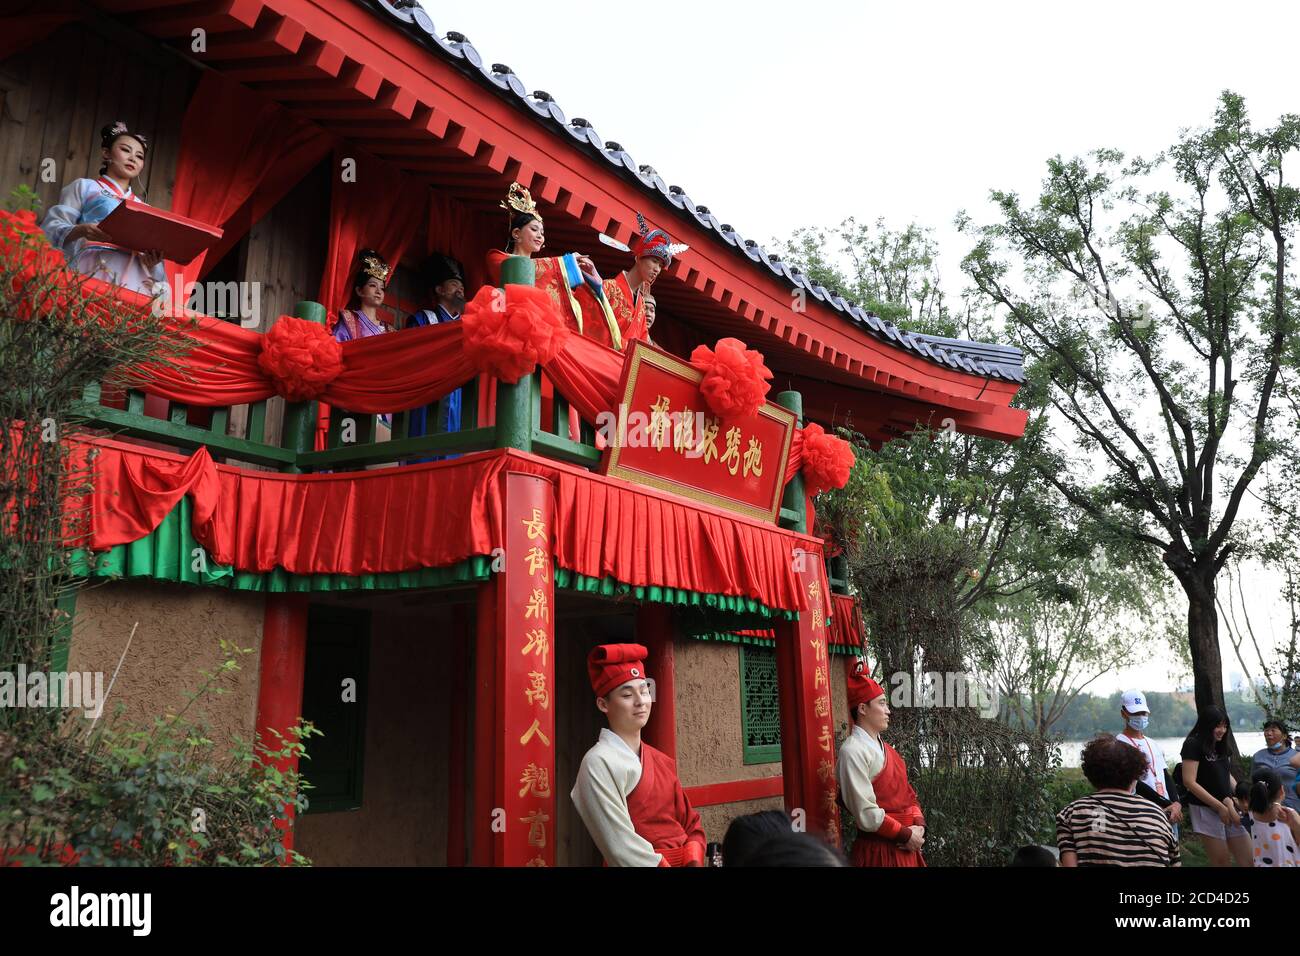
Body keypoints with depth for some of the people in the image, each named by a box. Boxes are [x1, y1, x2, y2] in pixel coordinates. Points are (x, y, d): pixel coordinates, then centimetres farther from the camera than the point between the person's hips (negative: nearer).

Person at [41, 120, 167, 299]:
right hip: (94, 268, -3)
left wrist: (152, 261, -2)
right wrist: (80, 231, -13)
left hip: (135, 276, 3)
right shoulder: (85, 187, 18)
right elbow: (52, 228, 7)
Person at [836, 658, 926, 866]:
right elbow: (866, 813, -20)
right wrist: (905, 834, -12)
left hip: (906, 848, 8)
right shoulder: (853, 751, -16)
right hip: (879, 850, -8)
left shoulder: (884, 748, 12)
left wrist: (918, 825, -3)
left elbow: (907, 793, 14)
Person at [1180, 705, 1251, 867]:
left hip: (1230, 807, 7)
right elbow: (1189, 782, -16)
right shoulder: (1193, 744, -10)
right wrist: (1220, 806, -15)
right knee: (1221, 862, -2)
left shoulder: (1221, 746, 13)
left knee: (1248, 860, 4)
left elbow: (1227, 776, 20)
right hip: (1207, 809, -7)